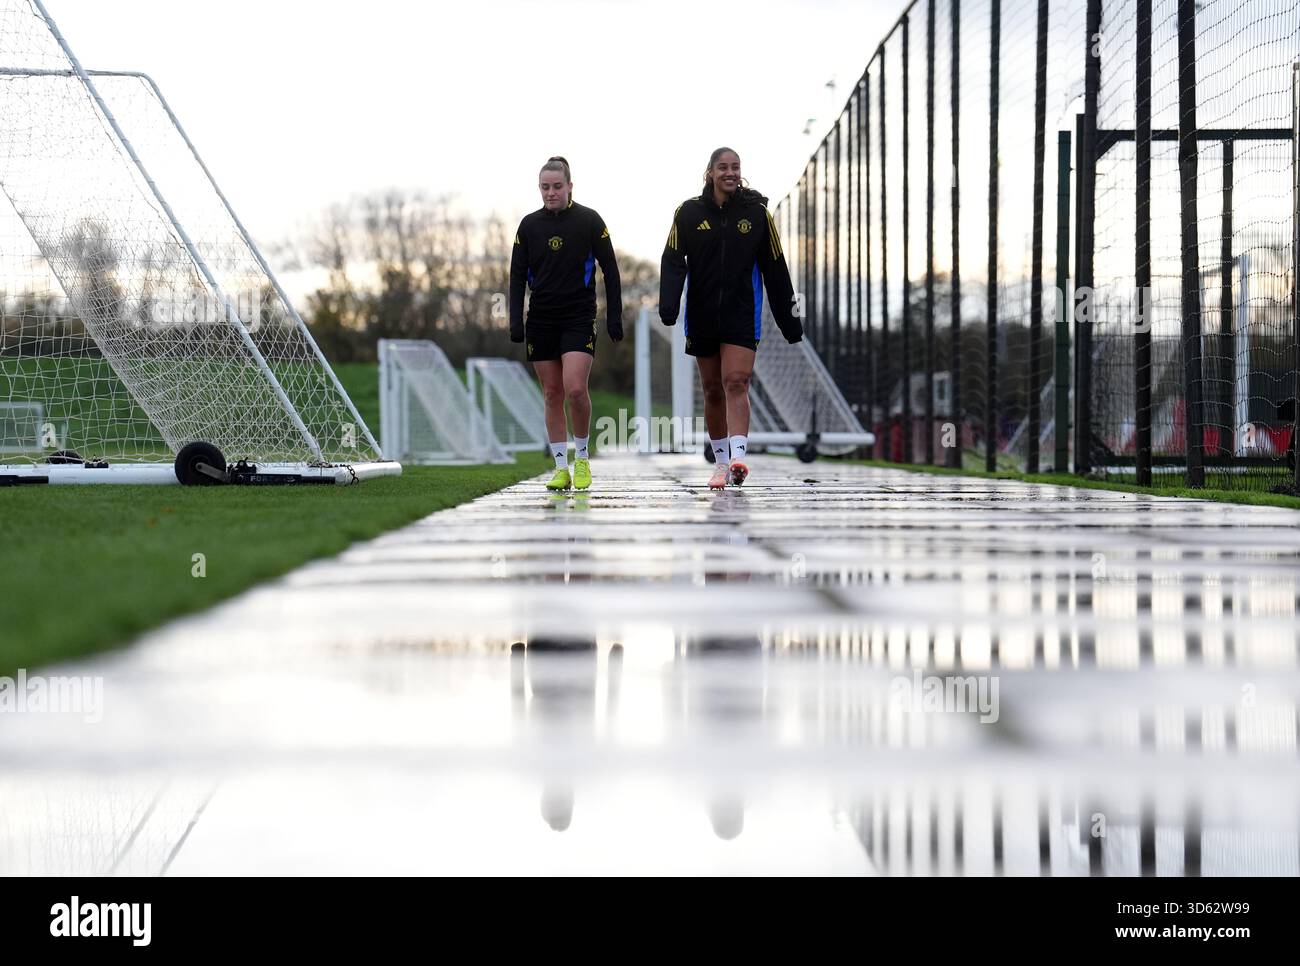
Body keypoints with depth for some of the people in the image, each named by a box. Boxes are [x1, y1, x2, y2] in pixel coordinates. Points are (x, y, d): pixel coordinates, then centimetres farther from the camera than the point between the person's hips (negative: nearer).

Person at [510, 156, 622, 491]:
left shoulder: (589, 221, -2)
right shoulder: (529, 224, 6)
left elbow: (610, 269, 1)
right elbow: (518, 275, 9)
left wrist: (614, 316, -3)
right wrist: (516, 321, 0)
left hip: (579, 318, -3)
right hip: (541, 320, 3)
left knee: (575, 388, -16)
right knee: (552, 394, 4)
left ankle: (582, 457, 4)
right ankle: (561, 467, 8)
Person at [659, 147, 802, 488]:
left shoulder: (757, 212, 2)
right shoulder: (689, 213, 1)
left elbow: (775, 268, 6)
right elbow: (673, 261, -6)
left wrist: (789, 319, 6)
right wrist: (668, 305, -22)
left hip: (742, 315, -2)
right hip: (701, 315, 2)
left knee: (736, 383, -15)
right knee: (713, 390, 9)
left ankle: (737, 457, -26)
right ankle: (720, 463, 19)